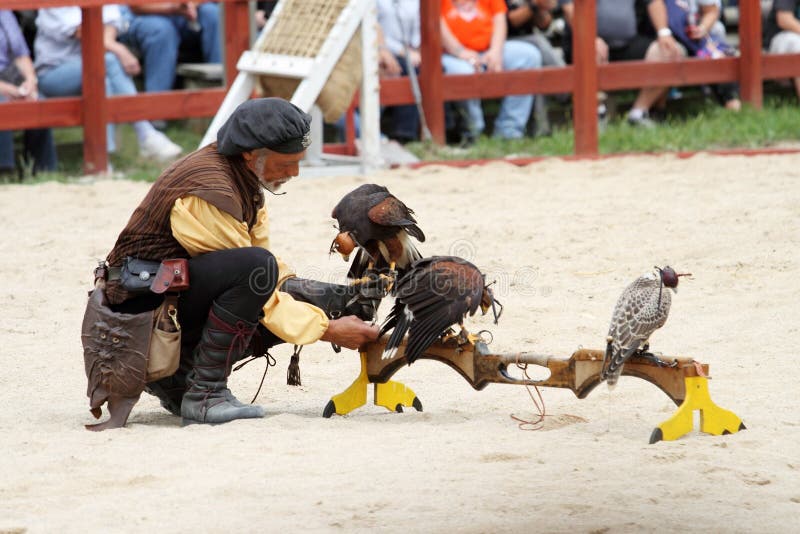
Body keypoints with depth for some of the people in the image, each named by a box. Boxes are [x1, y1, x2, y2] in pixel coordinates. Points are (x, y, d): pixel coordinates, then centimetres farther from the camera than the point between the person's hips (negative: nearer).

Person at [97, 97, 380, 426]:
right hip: (142, 301, -10)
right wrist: (326, 330, -19)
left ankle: (176, 375, 9)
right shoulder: (209, 189, -23)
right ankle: (204, 395, -22)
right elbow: (253, 270, -22)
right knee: (254, 266, -30)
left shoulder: (244, 177, 7)